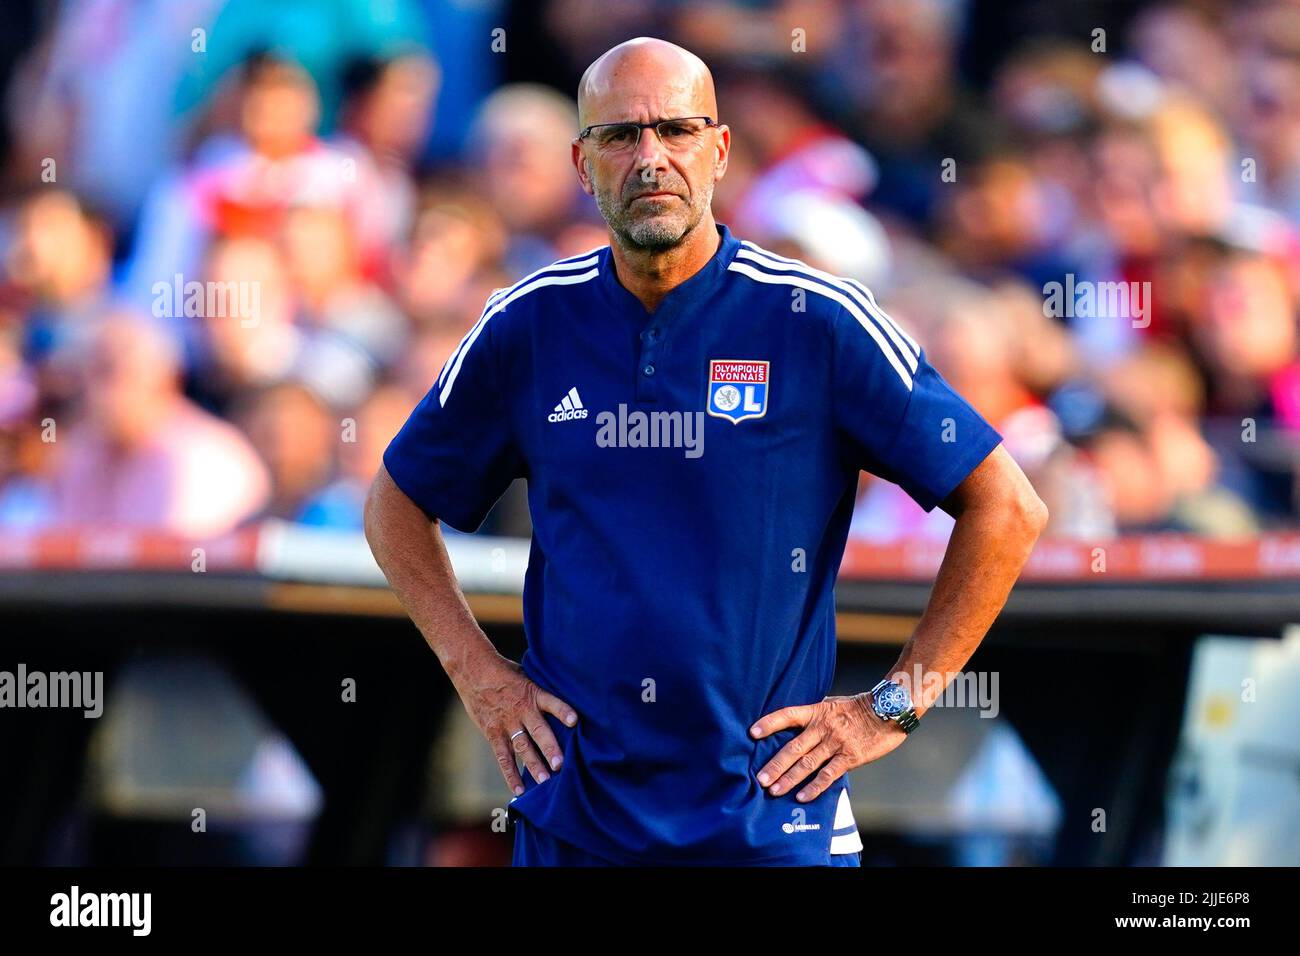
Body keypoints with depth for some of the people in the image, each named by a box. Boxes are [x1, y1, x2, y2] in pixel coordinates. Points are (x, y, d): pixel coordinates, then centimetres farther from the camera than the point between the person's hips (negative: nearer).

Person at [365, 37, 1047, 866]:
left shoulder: (817, 322, -6)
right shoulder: (530, 327, 3)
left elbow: (1006, 508, -2)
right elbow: (399, 503, 18)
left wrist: (893, 708, -4)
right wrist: (476, 670, 7)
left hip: (770, 820, -2)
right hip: (570, 819, 3)